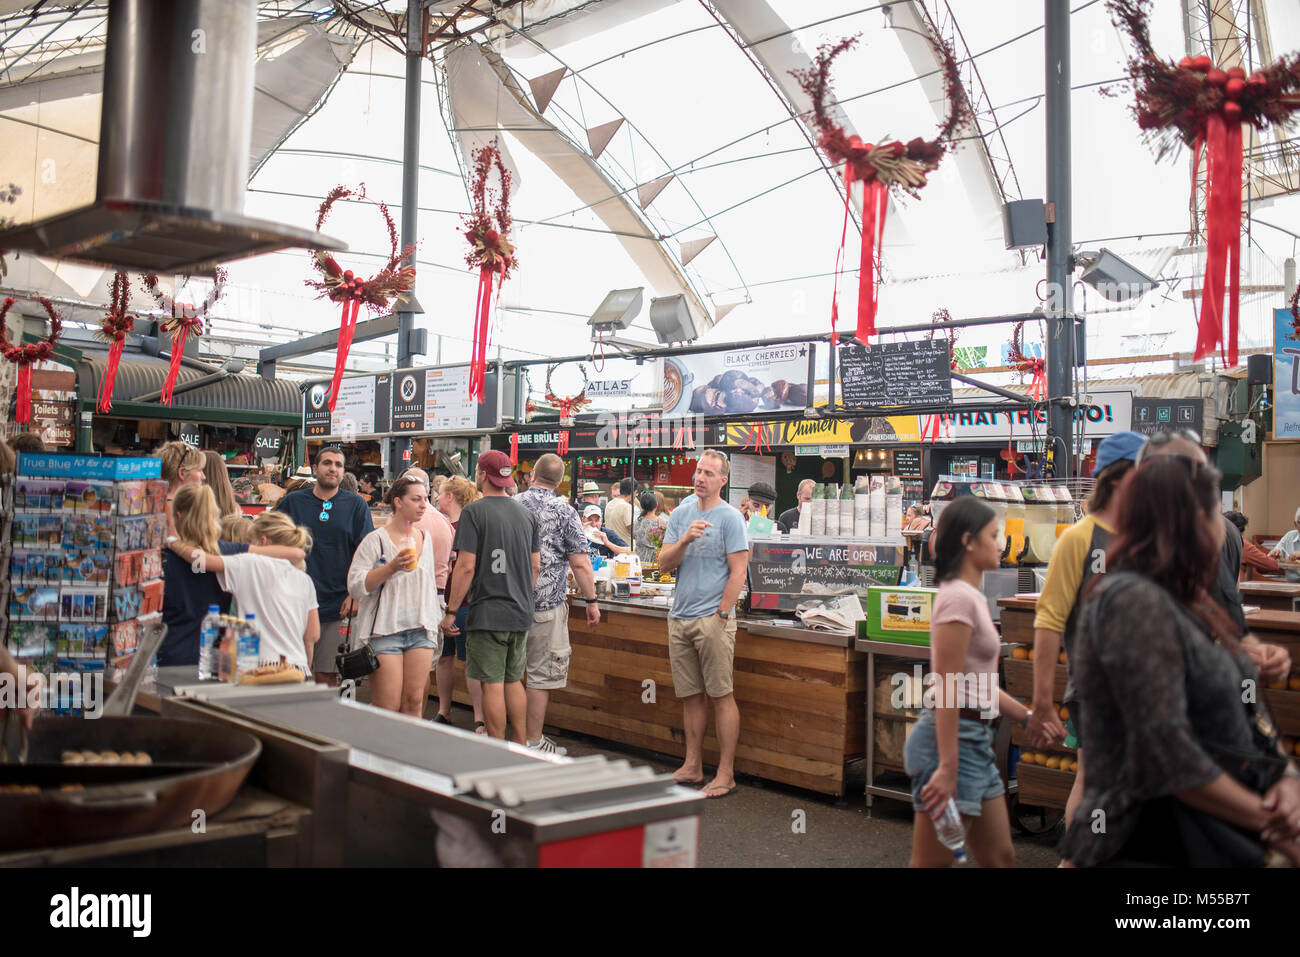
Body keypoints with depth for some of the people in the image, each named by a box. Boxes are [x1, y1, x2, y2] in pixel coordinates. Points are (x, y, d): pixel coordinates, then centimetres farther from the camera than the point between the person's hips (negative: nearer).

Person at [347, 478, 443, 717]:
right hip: (385, 629, -5)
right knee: (386, 707, -6)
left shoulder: (427, 538, 13)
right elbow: (355, 585, -13)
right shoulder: (376, 540, -6)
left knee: (414, 701, 4)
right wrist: (392, 567, -22)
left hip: (421, 629, 5)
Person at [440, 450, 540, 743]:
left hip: (487, 612, -6)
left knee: (492, 685, 0)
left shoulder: (474, 512, -9)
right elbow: (535, 566, 13)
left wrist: (451, 611, -7)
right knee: (514, 681, 16)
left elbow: (466, 567, -14)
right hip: (521, 614, 6)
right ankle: (521, 750, 21)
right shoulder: (527, 514, 9)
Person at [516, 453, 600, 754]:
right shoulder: (563, 511, -7)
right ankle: (532, 741, 6)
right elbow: (579, 563, -9)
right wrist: (591, 600, -1)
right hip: (546, 601, -5)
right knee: (542, 674, 2)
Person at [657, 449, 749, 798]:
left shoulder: (730, 518, -5)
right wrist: (685, 540, -13)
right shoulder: (680, 514, 11)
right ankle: (692, 766, 22)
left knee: (722, 695, -3)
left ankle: (726, 774, 3)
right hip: (679, 617, 6)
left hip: (713, 618, -6)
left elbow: (738, 572, -9)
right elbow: (665, 563, 6)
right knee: (690, 695, 12)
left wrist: (721, 616, -13)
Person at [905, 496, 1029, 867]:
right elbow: (947, 692, -20)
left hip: (977, 741, 10)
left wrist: (1026, 716, 25)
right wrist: (948, 767, -21)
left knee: (999, 858, 15)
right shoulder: (959, 598, -16)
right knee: (933, 861, -2)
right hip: (953, 739, -10)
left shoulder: (974, 598, 14)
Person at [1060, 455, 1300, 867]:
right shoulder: (1132, 601, -17)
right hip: (1156, 848, -9)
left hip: (1219, 840, 9)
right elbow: (1166, 753, -23)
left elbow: (1246, 712, 13)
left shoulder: (1185, 604, 12)